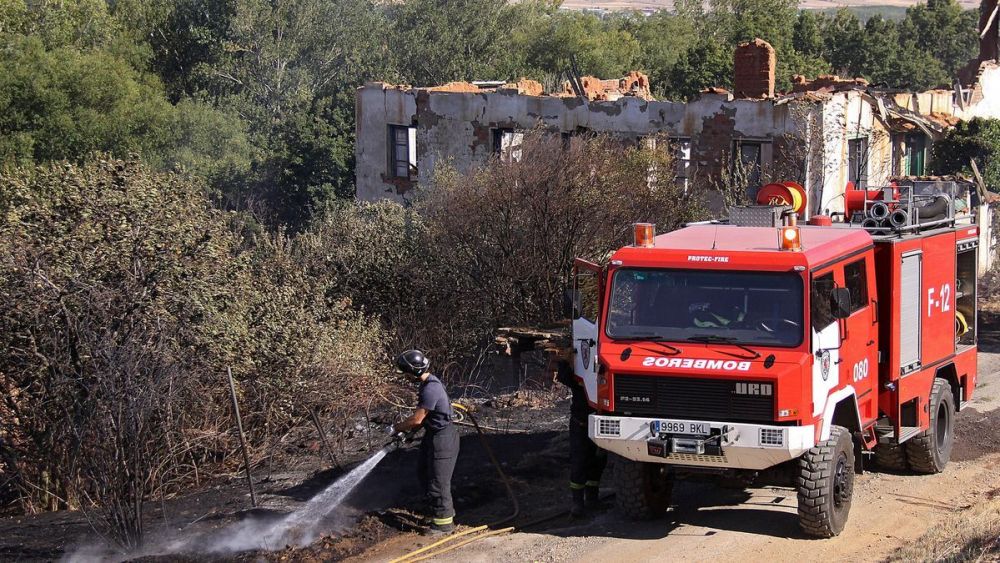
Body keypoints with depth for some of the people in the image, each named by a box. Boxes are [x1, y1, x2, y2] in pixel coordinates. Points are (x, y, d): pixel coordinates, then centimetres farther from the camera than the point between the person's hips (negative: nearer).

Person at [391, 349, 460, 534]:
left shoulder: (431, 389, -26)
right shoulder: (428, 384, 7)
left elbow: (417, 419, -22)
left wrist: (396, 428, -9)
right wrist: (409, 430, 8)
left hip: (442, 438, -11)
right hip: (433, 436, 11)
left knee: (438, 482, -1)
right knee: (424, 474, 22)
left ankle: (444, 523, 10)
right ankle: (446, 510, 36)